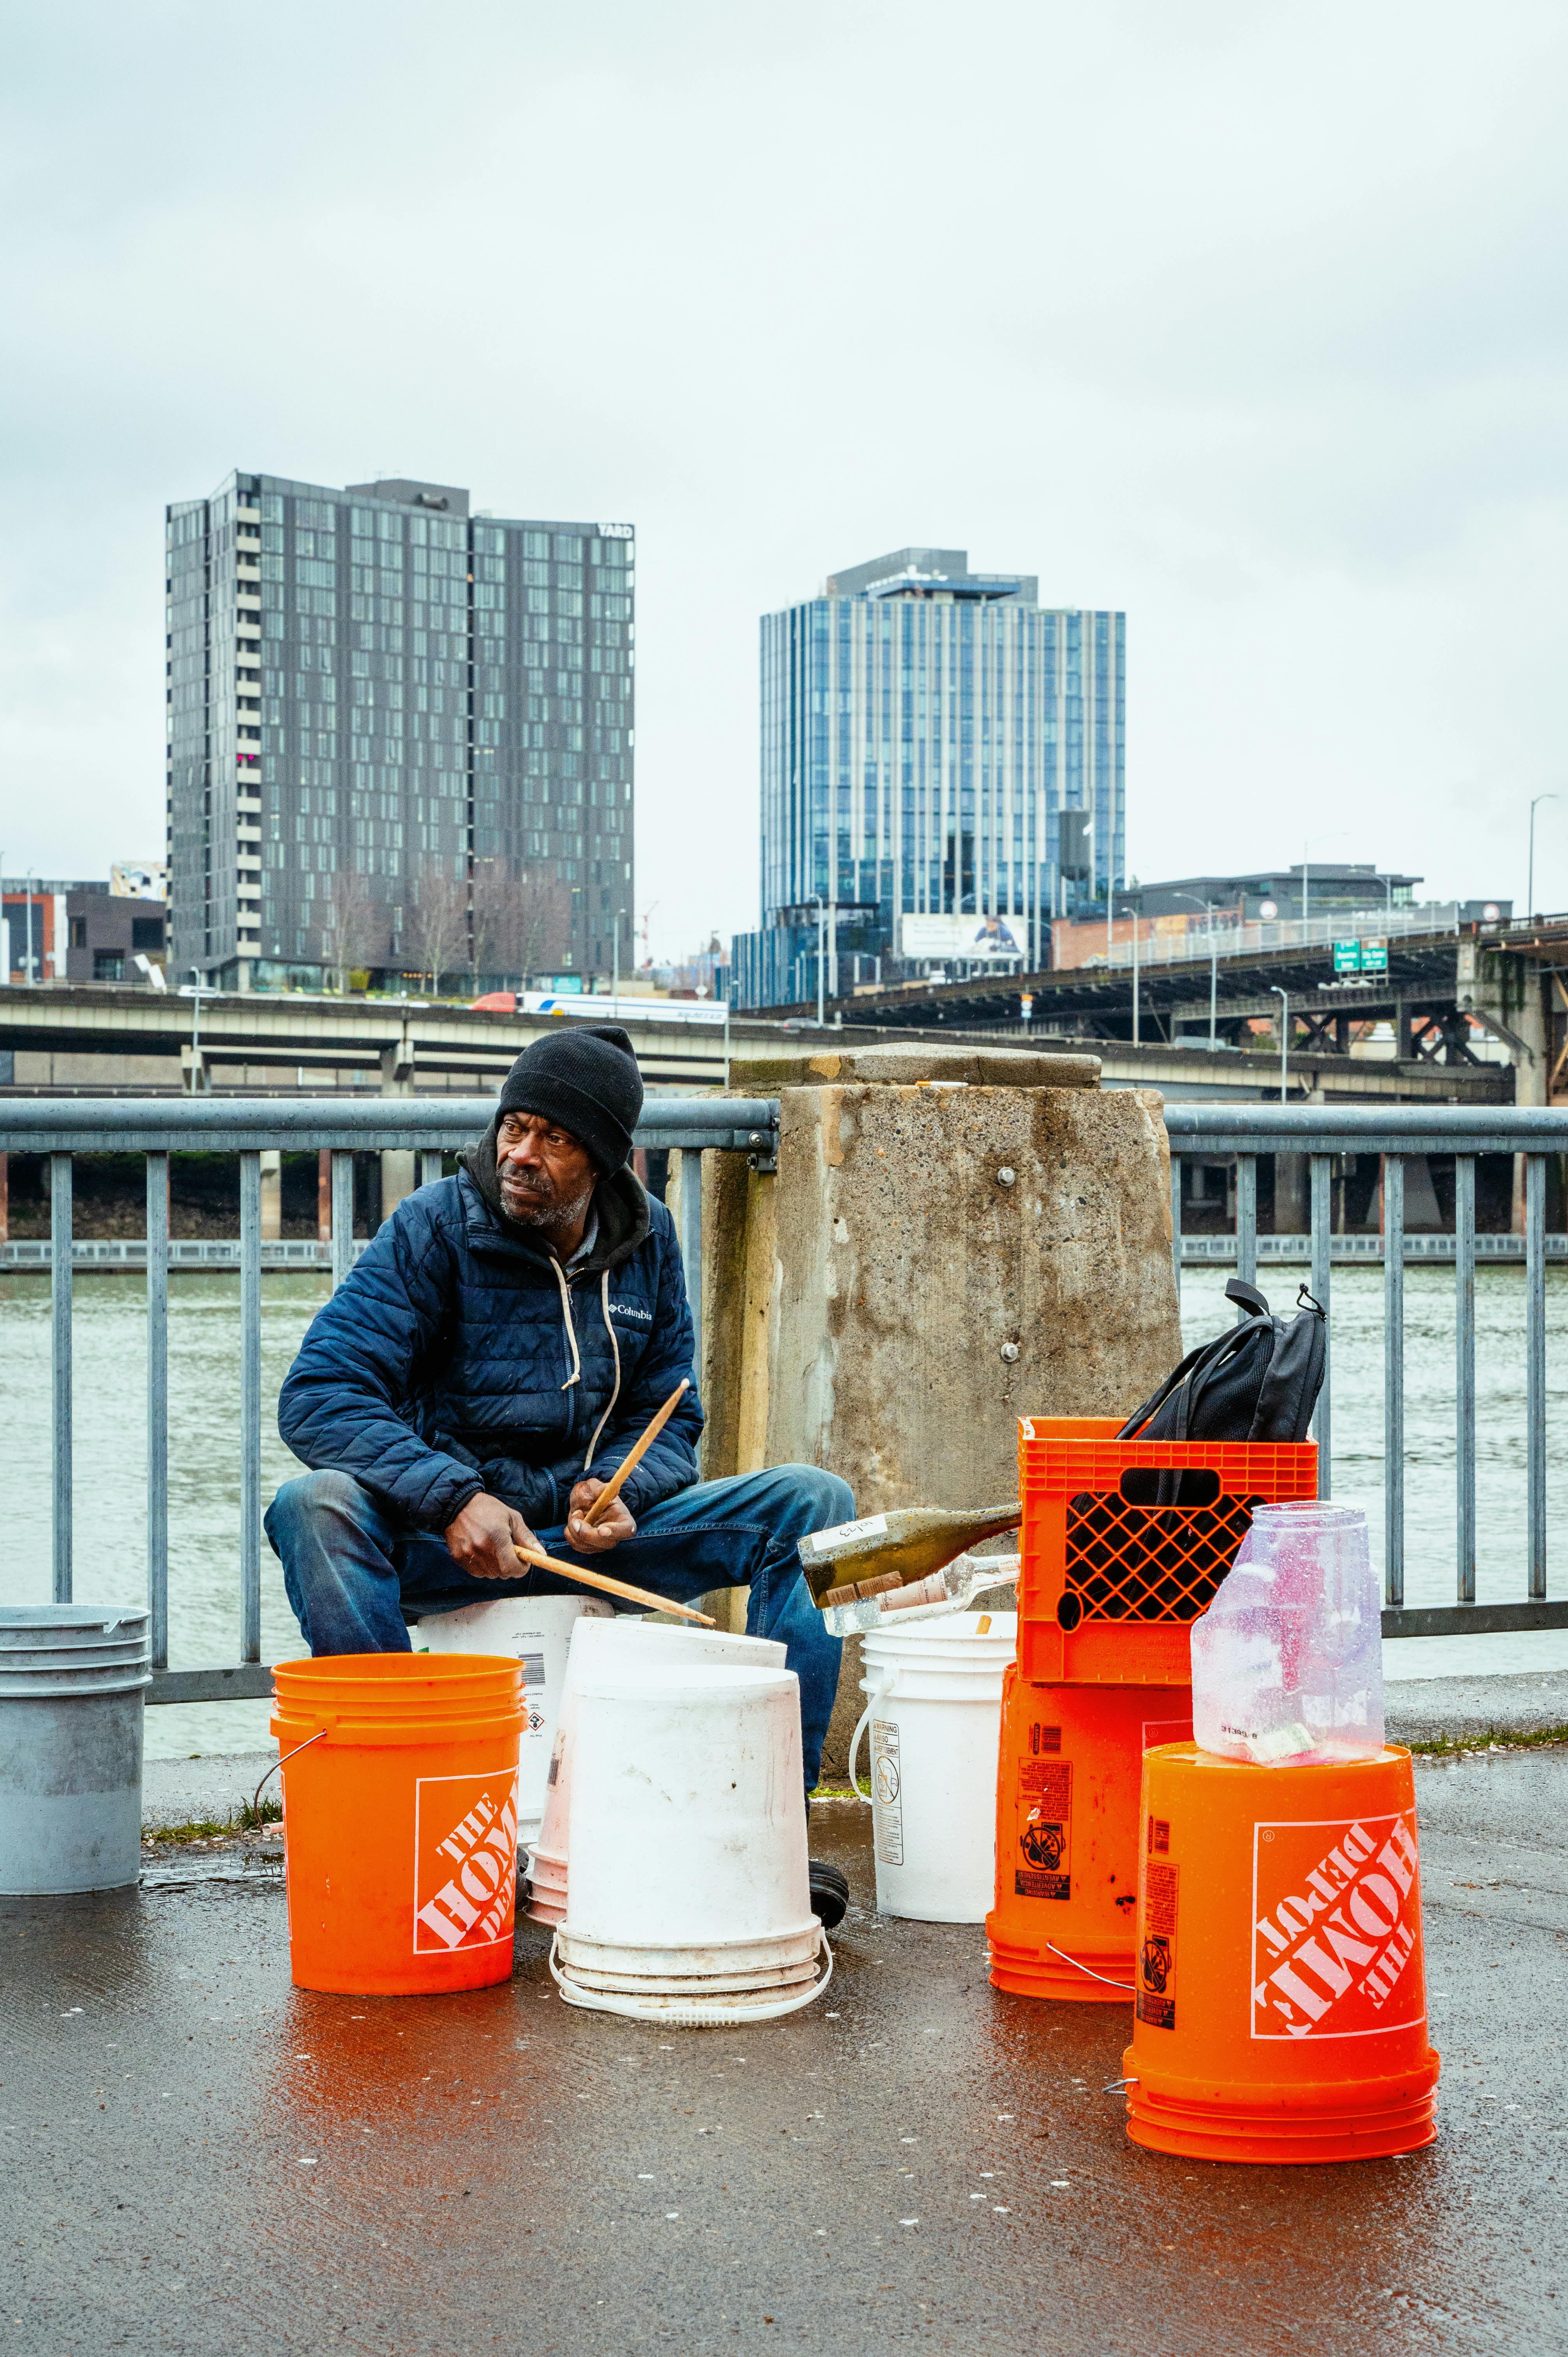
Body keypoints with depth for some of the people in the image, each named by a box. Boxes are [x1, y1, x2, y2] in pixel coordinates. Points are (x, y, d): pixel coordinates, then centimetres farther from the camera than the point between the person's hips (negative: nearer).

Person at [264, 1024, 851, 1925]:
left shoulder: (647, 1239, 5)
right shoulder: (435, 1227, -9)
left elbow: (669, 1420, 9)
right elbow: (319, 1396, -16)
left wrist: (618, 1494, -15)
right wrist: (456, 1498, -30)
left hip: (597, 1524, 3)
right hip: (443, 1543, -3)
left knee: (815, 1502, -14)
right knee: (317, 1505, -35)